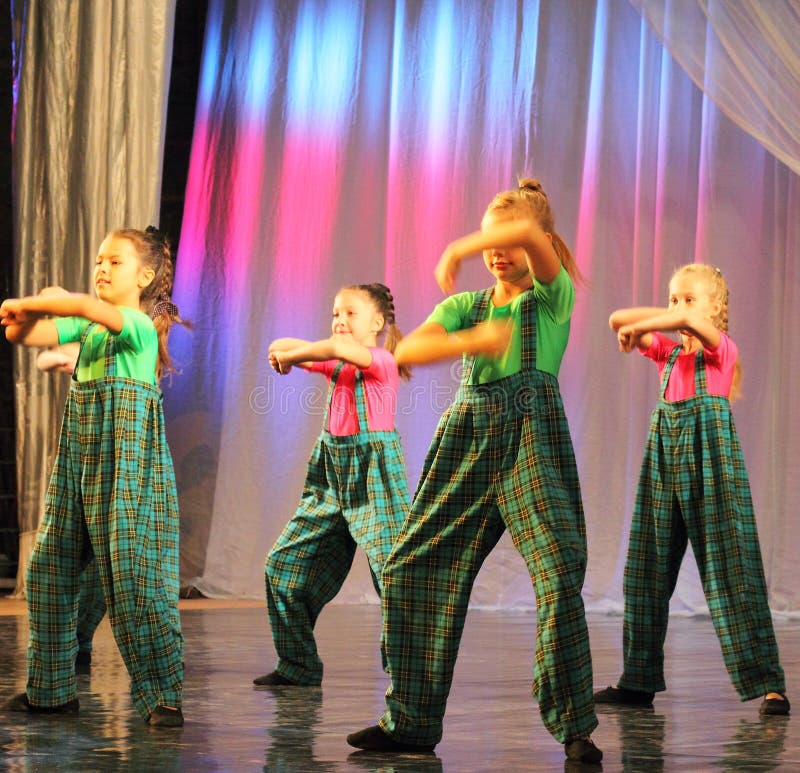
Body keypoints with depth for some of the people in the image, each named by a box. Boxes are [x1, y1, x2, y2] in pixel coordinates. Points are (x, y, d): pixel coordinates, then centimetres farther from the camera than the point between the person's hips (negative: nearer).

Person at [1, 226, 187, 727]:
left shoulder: (139, 324, -7)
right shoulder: (86, 326, 16)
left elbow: (86, 306, -24)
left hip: (127, 453, -8)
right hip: (79, 453, 8)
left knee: (132, 571, -12)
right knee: (50, 568, 8)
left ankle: (163, 697, -7)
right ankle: (52, 690, 18)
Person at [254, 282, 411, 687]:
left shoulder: (381, 362, -9)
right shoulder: (336, 364, 14)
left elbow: (338, 348, -28)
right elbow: (281, 348, 17)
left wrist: (289, 354, -14)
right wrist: (283, 351, -7)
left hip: (372, 473, -8)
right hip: (331, 471, 8)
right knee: (285, 562, 7)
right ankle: (298, 666, 15)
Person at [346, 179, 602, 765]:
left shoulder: (553, 298, 6)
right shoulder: (466, 305, 17)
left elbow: (531, 232, -16)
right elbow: (407, 350, -2)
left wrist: (455, 251, -9)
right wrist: (473, 340, -16)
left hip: (532, 437, -4)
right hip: (466, 437, 5)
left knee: (559, 573, -18)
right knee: (412, 568, -1)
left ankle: (575, 727, -9)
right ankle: (412, 722, 8)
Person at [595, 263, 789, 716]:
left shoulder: (721, 347, -2)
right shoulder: (668, 349, 15)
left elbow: (689, 319, -22)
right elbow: (617, 320, 11)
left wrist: (639, 325, -13)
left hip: (709, 455, -6)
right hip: (665, 452, 7)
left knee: (731, 567, -9)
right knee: (649, 567, 6)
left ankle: (768, 684, -8)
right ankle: (639, 681, 13)